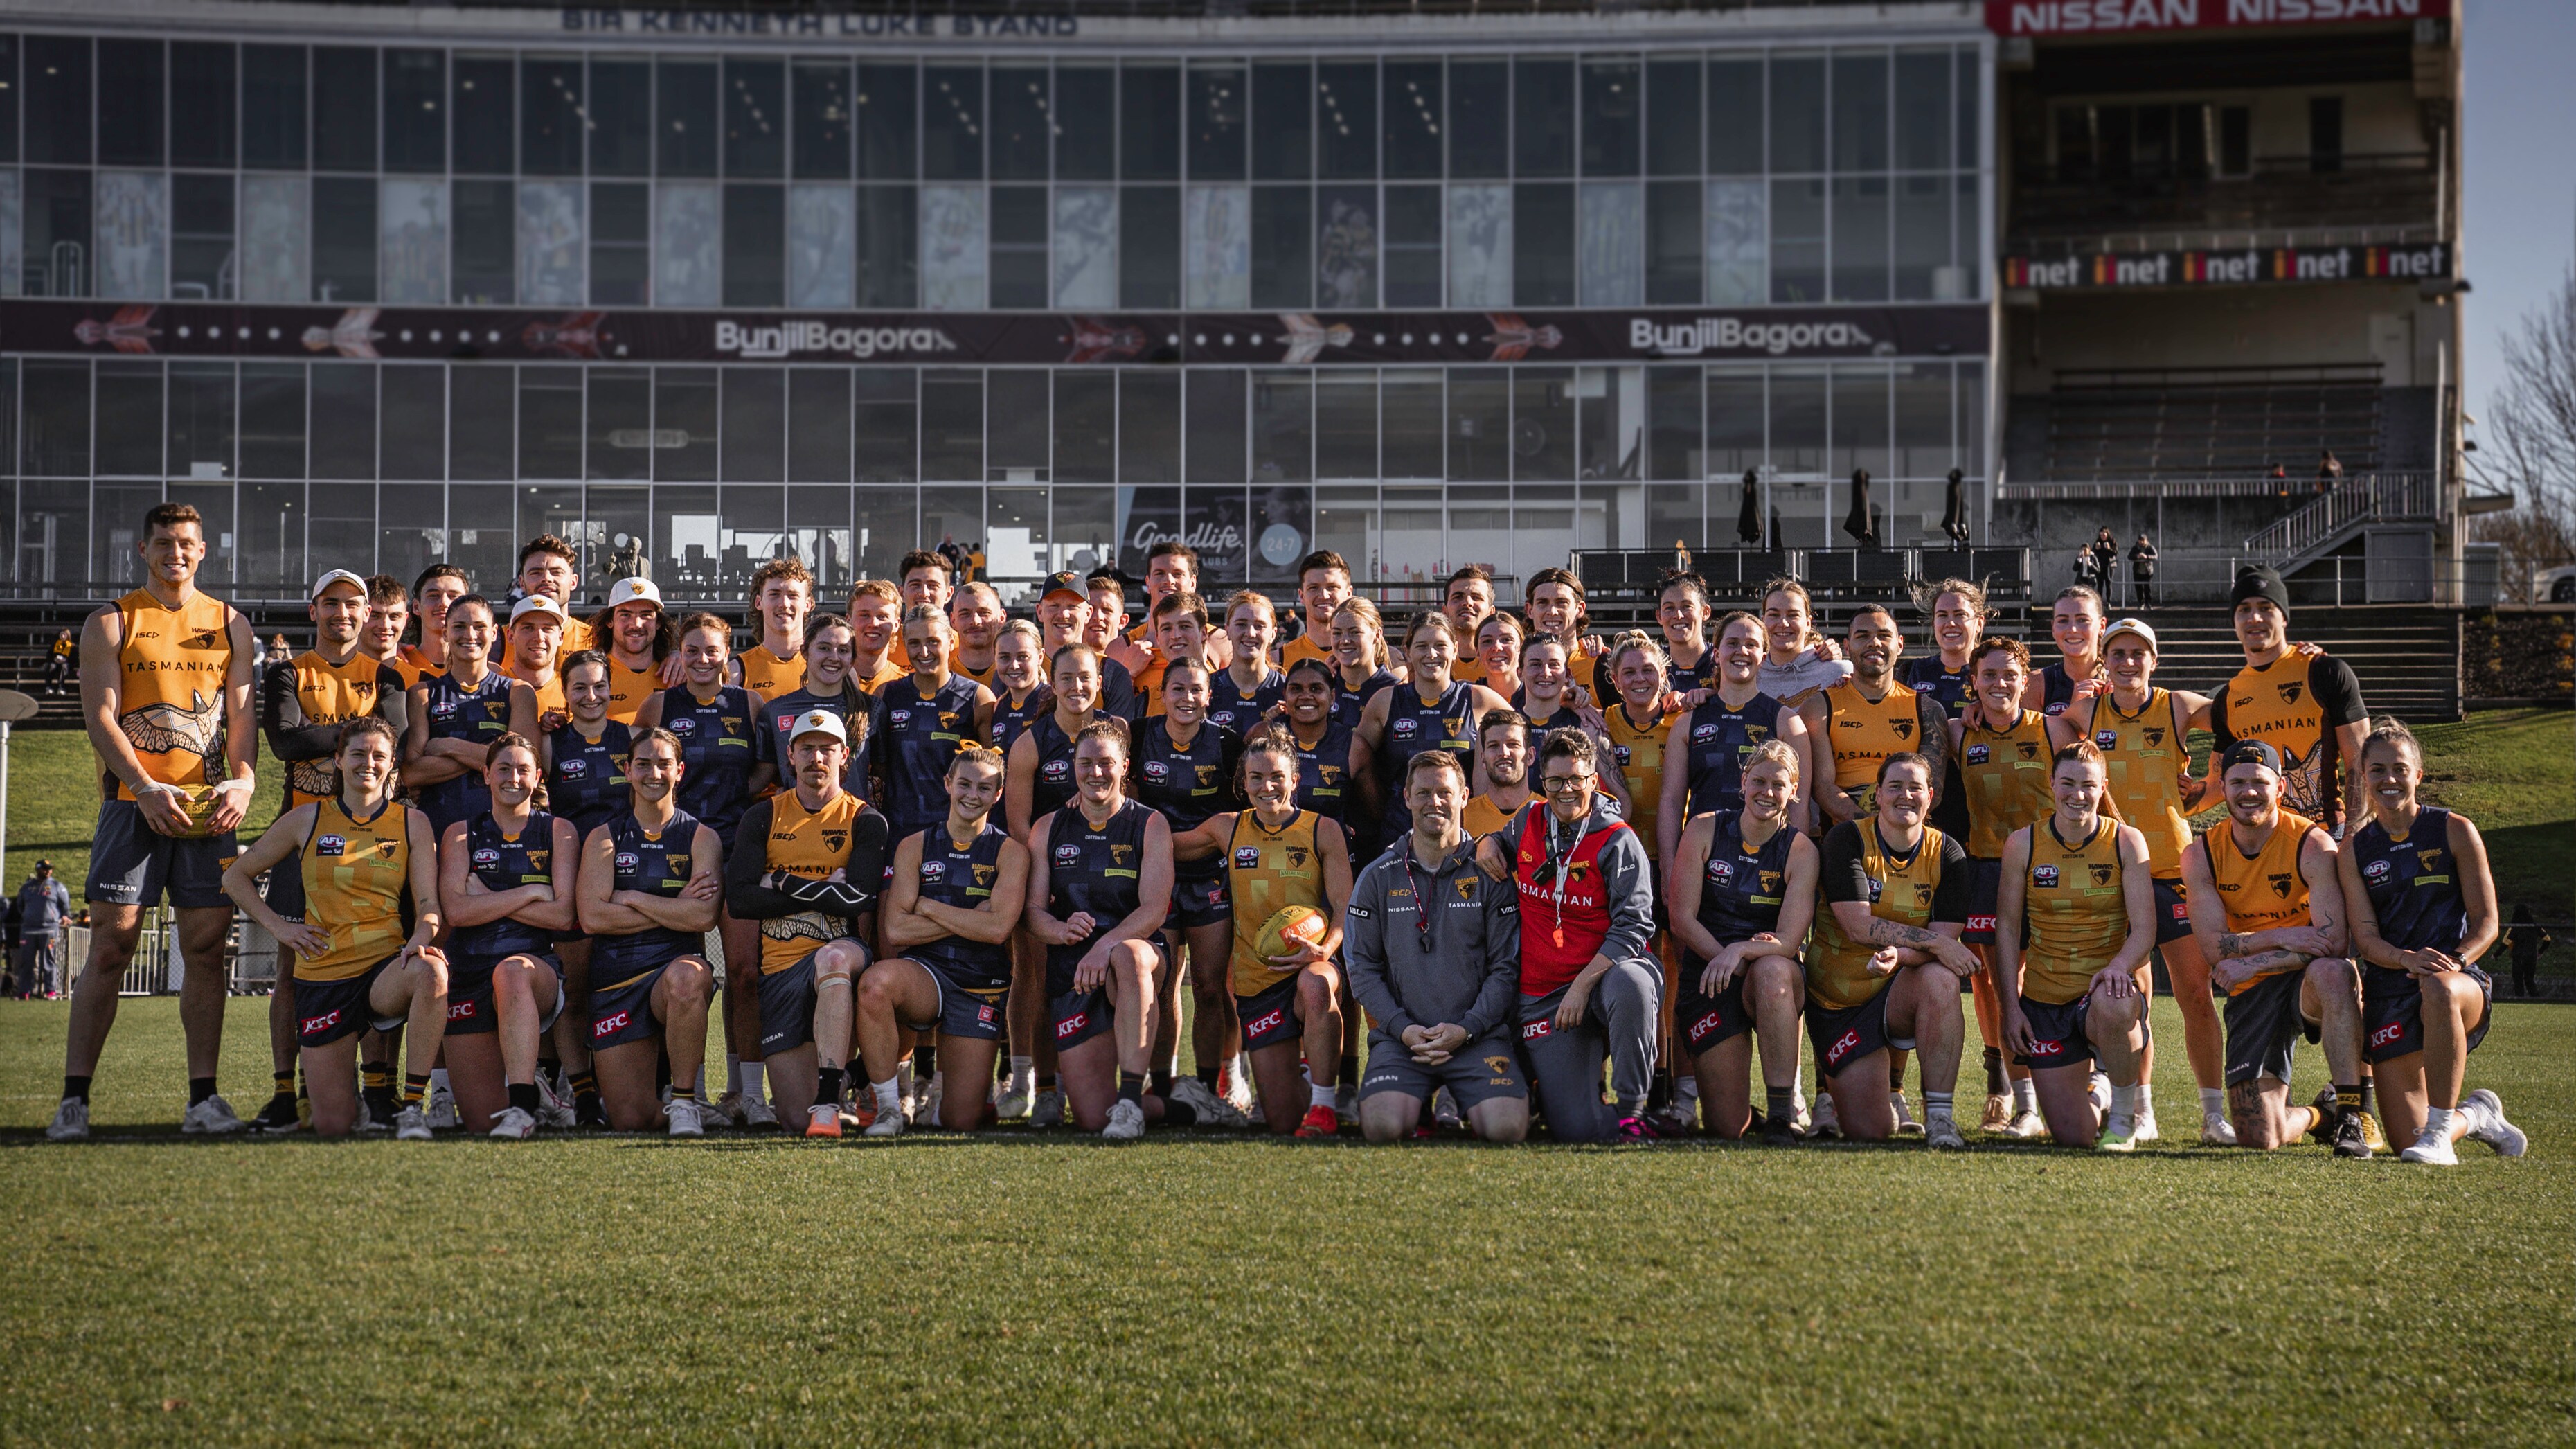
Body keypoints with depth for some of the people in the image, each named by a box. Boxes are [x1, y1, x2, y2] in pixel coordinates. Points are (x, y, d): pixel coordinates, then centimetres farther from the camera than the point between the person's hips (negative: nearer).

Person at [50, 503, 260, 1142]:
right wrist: (146, 787, -17)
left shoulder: (230, 625, 14)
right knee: (111, 944, -6)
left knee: (207, 945, -1)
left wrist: (243, 779, -10)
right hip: (134, 800, -2)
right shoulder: (110, 623, 6)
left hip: (209, 806, 3)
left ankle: (203, 1099, 3)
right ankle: (74, 1098, -4)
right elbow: (100, 716, -3)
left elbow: (241, 710, 9)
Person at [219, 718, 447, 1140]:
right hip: (322, 976, 1)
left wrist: (422, 936, -23)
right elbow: (236, 876, 15)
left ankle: (411, 1105, -27)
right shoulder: (307, 820, 6)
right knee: (332, 1128, -4)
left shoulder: (412, 823, 6)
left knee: (430, 972, -40)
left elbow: (428, 902, 0)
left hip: (385, 965, -1)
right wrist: (278, 927, 2)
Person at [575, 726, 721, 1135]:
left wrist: (631, 897, -6)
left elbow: (704, 917, -10)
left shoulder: (700, 837, 6)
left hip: (677, 963, -1)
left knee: (685, 977, -42)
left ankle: (686, 1101, -23)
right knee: (631, 1122, -8)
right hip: (616, 980, 1)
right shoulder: (604, 839, 8)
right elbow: (592, 917, -7)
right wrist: (676, 909, -7)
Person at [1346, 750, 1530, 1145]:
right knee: (1382, 1127, -26)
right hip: (1402, 1036, 1)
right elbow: (1363, 967, 7)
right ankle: (1423, 1107, 11)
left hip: (1478, 1035, -1)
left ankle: (1458, 1103, 11)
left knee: (1506, 1128, -25)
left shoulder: (1490, 875, 6)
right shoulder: (1378, 878, 9)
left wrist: (1466, 1029, -11)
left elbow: (1506, 967, 3)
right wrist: (1402, 1028, -8)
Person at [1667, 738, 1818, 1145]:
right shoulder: (1703, 830, 0)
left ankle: (1783, 1111, -30)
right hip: (1707, 970, 0)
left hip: (1774, 975, 0)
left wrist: (1742, 952, -31)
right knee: (1728, 1126, -11)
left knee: (1772, 969, -41)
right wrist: (1726, 959, -19)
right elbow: (1683, 920, -4)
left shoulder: (1801, 849, -3)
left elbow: (1788, 941, -12)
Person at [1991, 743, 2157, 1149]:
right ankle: (2094, 1094, 31)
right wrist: (2011, 1005, -4)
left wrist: (2119, 966, -29)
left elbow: (2144, 928, -7)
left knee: (2112, 1007, -42)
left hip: (2107, 988, -1)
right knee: (2072, 1138, -9)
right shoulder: (2023, 844, 1)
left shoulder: (2126, 842, -2)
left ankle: (2126, 1112, -12)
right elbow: (2007, 927, 5)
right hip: (2045, 999, 1)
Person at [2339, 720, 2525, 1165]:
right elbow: (2366, 938, 0)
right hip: (2389, 991, 2)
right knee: (2405, 1140, -8)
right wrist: (2406, 958, -22)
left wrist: (2455, 961, -20)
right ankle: (2473, 1115, 28)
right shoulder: (2353, 852, 8)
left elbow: (2486, 921, 1)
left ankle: (2441, 1131, -32)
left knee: (2438, 991, -43)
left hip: (2460, 981, -2)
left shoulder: (2455, 832, 3)